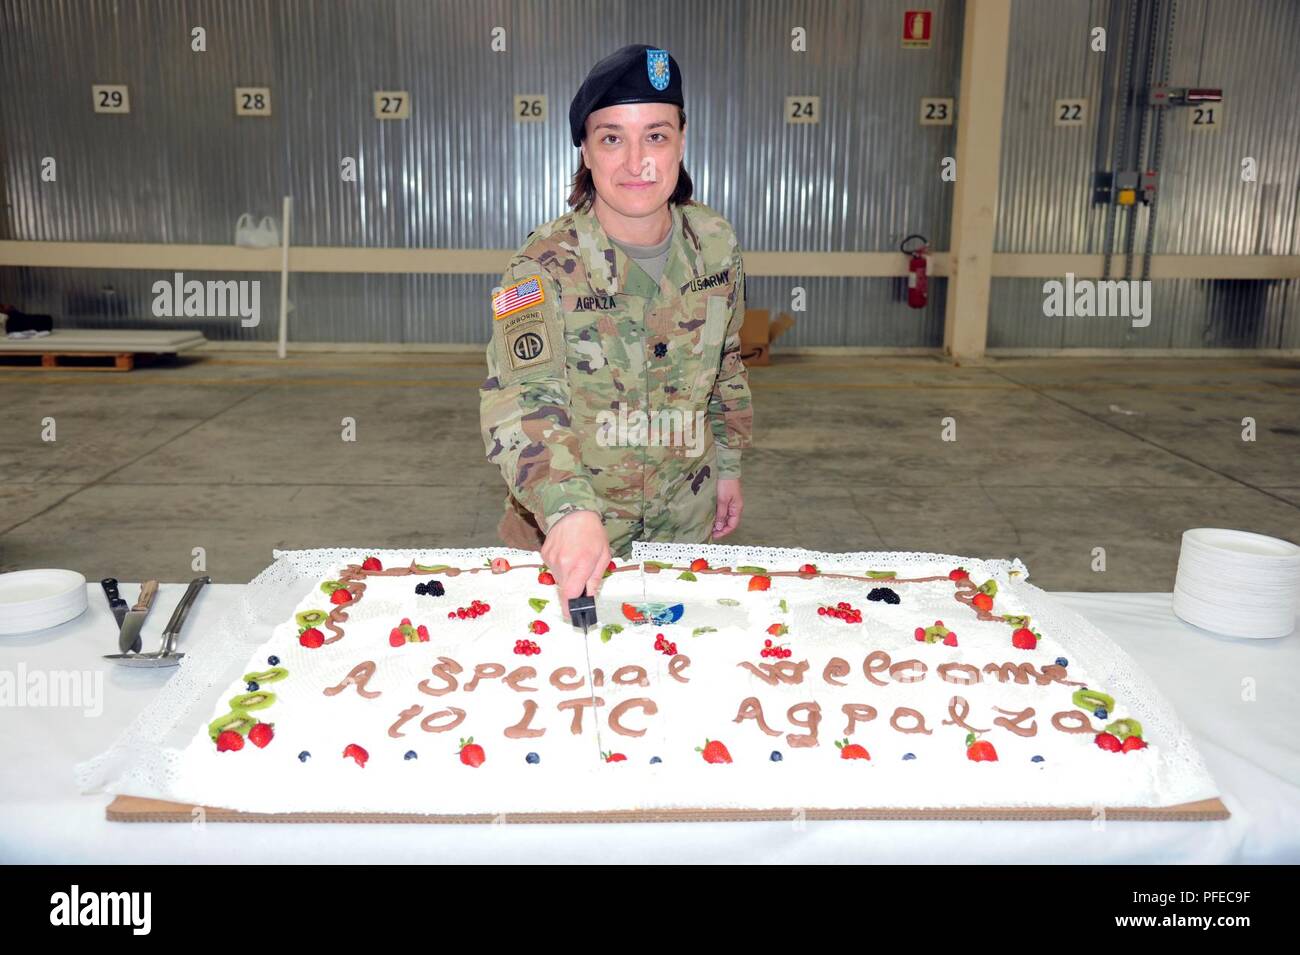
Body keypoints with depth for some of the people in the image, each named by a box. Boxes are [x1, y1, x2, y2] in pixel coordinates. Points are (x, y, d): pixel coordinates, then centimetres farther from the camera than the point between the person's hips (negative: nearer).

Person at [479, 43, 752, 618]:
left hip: (683, 519, 4)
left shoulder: (716, 245, -7)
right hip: (565, 526, -3)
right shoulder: (546, 264, -21)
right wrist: (569, 511, -49)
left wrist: (728, 465, 12)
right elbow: (521, 401, -33)